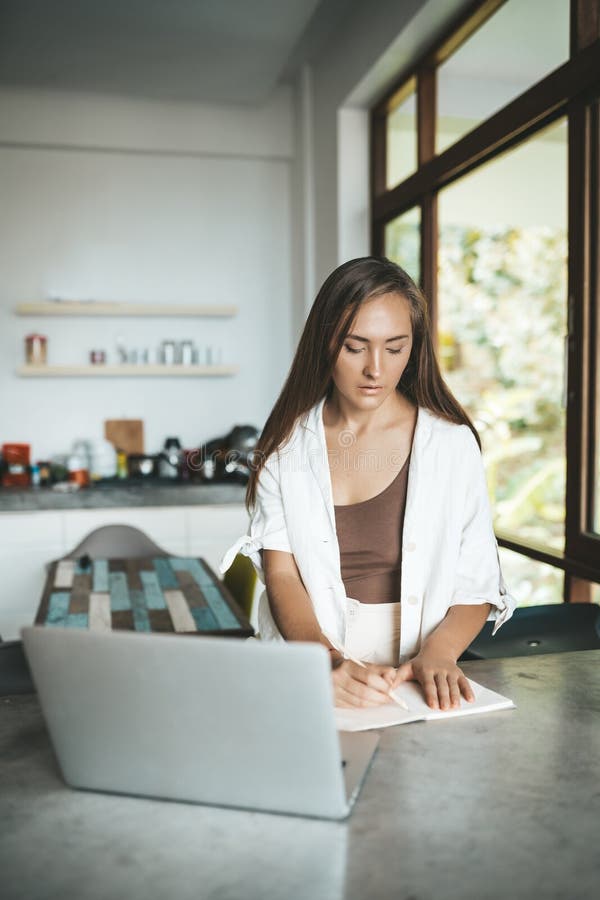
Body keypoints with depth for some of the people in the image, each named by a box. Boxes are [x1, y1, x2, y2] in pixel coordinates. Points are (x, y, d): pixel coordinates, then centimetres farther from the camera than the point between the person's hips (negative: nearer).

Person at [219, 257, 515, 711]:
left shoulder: (452, 443, 0)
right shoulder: (287, 444, 3)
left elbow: (476, 588, 2)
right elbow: (281, 576, -4)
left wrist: (437, 653, -18)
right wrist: (330, 661, -21)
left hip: (416, 680, 1)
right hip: (308, 673, 0)